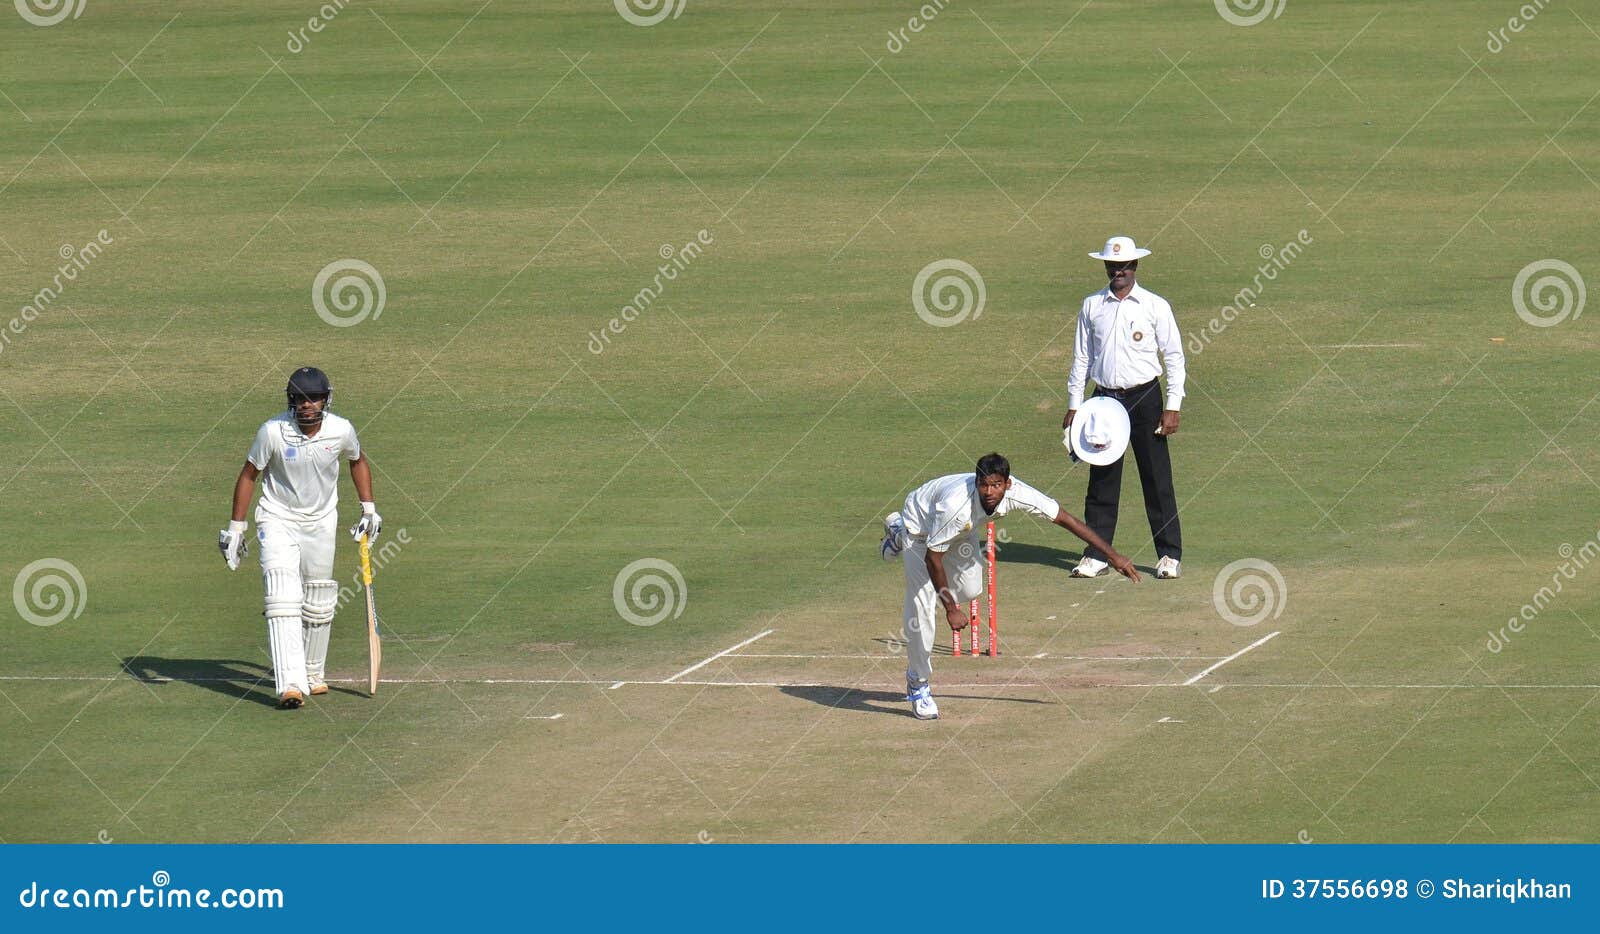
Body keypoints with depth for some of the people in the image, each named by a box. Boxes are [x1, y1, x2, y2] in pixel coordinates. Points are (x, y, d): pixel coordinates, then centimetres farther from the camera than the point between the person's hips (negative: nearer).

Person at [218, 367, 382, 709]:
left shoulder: (341, 431, -12)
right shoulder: (273, 432, -19)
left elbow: (358, 462, 11)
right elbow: (249, 475, -7)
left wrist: (369, 509, 9)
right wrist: (236, 527, -6)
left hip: (321, 523, 3)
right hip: (278, 521, -3)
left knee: (318, 601, 11)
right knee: (283, 595, -19)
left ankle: (313, 672, 34)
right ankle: (291, 684, -29)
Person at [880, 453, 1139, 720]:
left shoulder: (1015, 493, -32)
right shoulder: (958, 504, -45)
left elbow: (1065, 519, -23)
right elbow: (932, 557, -34)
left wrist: (1113, 556, -24)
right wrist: (951, 609, -30)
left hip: (960, 529, 6)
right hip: (920, 525, -6)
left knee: (969, 591, 15)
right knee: (923, 606, -14)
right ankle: (918, 684, 6)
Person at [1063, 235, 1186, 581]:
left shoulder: (1155, 306, 0)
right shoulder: (1091, 307, 8)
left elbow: (1174, 358, 1)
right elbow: (1081, 357, 14)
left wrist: (1172, 407, -6)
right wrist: (1074, 405, 9)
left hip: (1145, 398, -3)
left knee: (1157, 480, -2)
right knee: (1101, 482, 3)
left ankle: (1170, 555, 3)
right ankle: (1096, 555, 9)